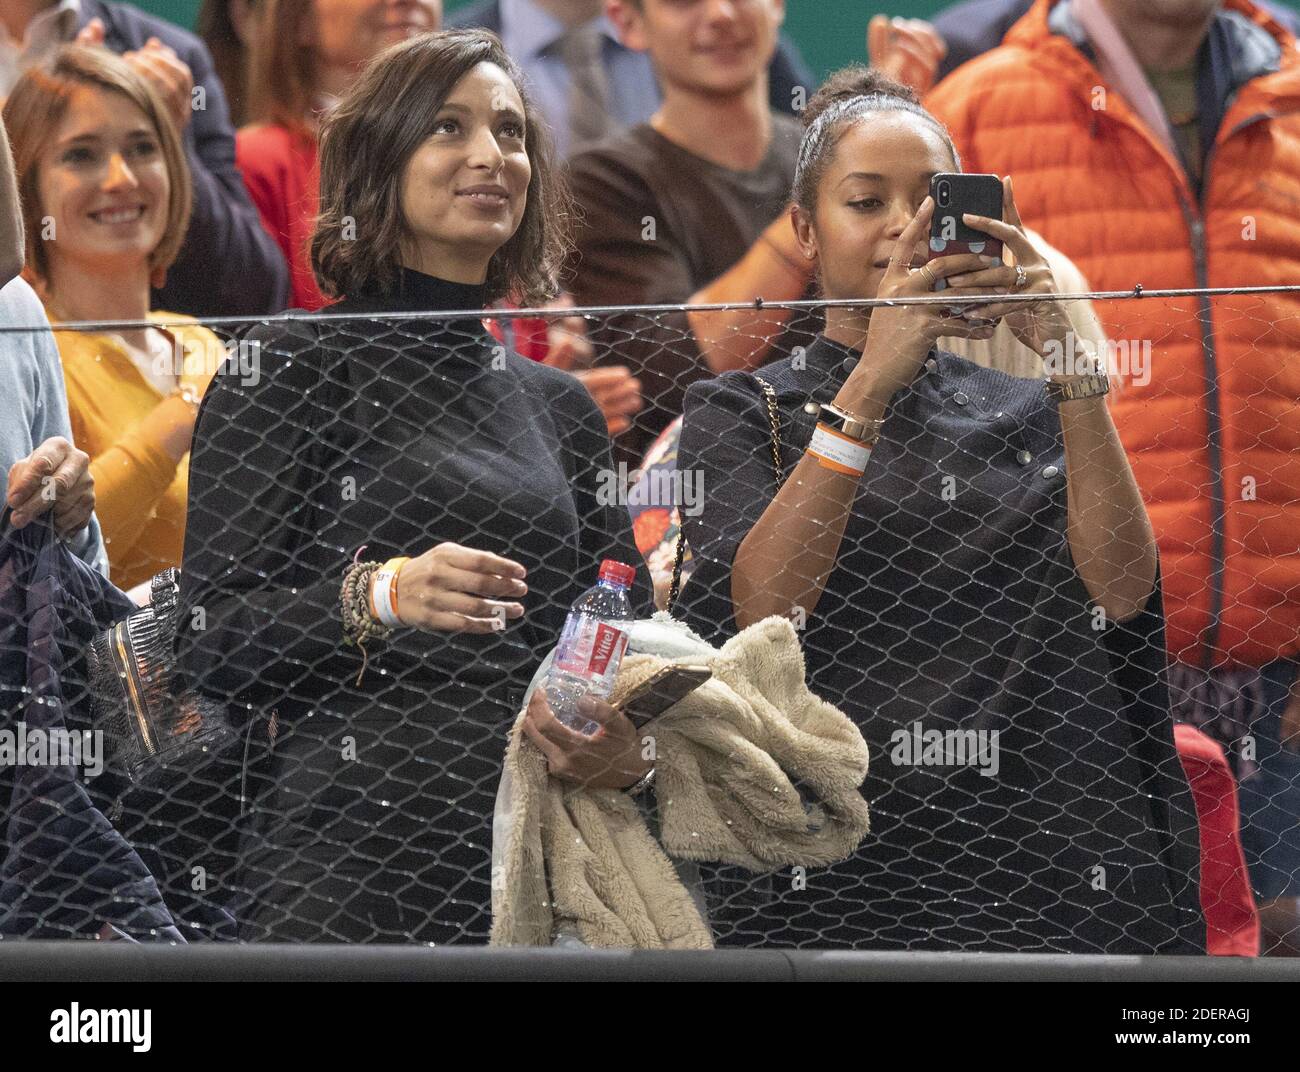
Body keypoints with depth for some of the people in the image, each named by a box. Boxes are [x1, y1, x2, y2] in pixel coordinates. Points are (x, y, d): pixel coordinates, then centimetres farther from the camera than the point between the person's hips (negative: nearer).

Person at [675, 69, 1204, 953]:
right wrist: (872, 383, -19)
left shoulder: (1024, 413, 14)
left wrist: (1067, 360, -12)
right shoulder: (742, 413, 7)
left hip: (1050, 866, 2)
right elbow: (761, 607, -13)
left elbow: (1122, 591, -4)